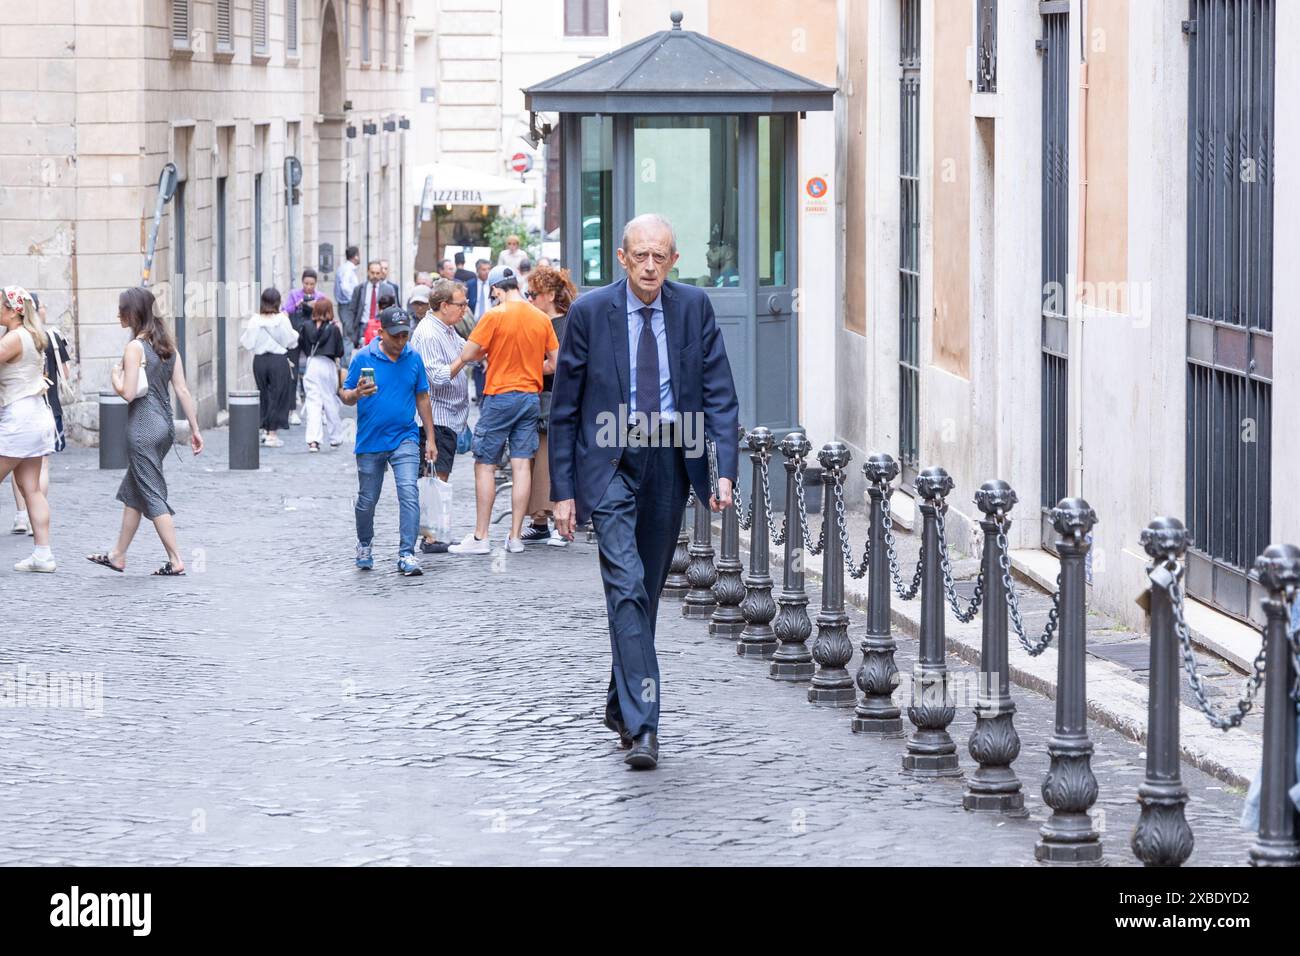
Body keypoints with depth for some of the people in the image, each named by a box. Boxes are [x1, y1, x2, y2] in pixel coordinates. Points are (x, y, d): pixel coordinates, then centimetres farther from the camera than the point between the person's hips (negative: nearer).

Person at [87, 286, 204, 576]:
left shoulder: (135, 348, -15)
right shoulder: (166, 345, 7)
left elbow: (128, 392, -20)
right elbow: (182, 390, 6)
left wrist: (116, 374, 0)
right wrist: (195, 429, 9)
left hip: (143, 427, -8)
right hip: (164, 425, 8)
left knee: (153, 496, -2)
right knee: (132, 492, 19)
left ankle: (176, 561, -4)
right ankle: (118, 555, 28)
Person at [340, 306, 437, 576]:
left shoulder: (413, 359, 3)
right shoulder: (363, 358, -4)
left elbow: (422, 399, 12)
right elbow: (345, 396, 1)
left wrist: (430, 439, 12)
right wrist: (357, 393, -24)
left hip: (405, 439, 1)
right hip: (370, 442, -1)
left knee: (409, 492, -16)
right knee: (367, 501, 11)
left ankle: (407, 554, -16)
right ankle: (364, 546, 37)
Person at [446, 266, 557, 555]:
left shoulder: (495, 316, -11)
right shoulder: (542, 318, 4)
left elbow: (467, 355, -10)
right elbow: (555, 364, 9)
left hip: (500, 397, -5)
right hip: (531, 397, 5)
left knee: (485, 466, 2)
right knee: (521, 466, 5)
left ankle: (480, 537, 1)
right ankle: (515, 537, 6)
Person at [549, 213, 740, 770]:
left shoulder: (693, 307, 2)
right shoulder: (590, 312, -4)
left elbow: (719, 394, 0)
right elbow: (564, 407, 0)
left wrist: (725, 469, -12)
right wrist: (563, 490, -4)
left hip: (670, 463, 3)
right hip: (610, 465, -3)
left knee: (647, 591, 13)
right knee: (627, 587, -14)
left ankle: (621, 705, 32)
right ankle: (641, 726, -19)